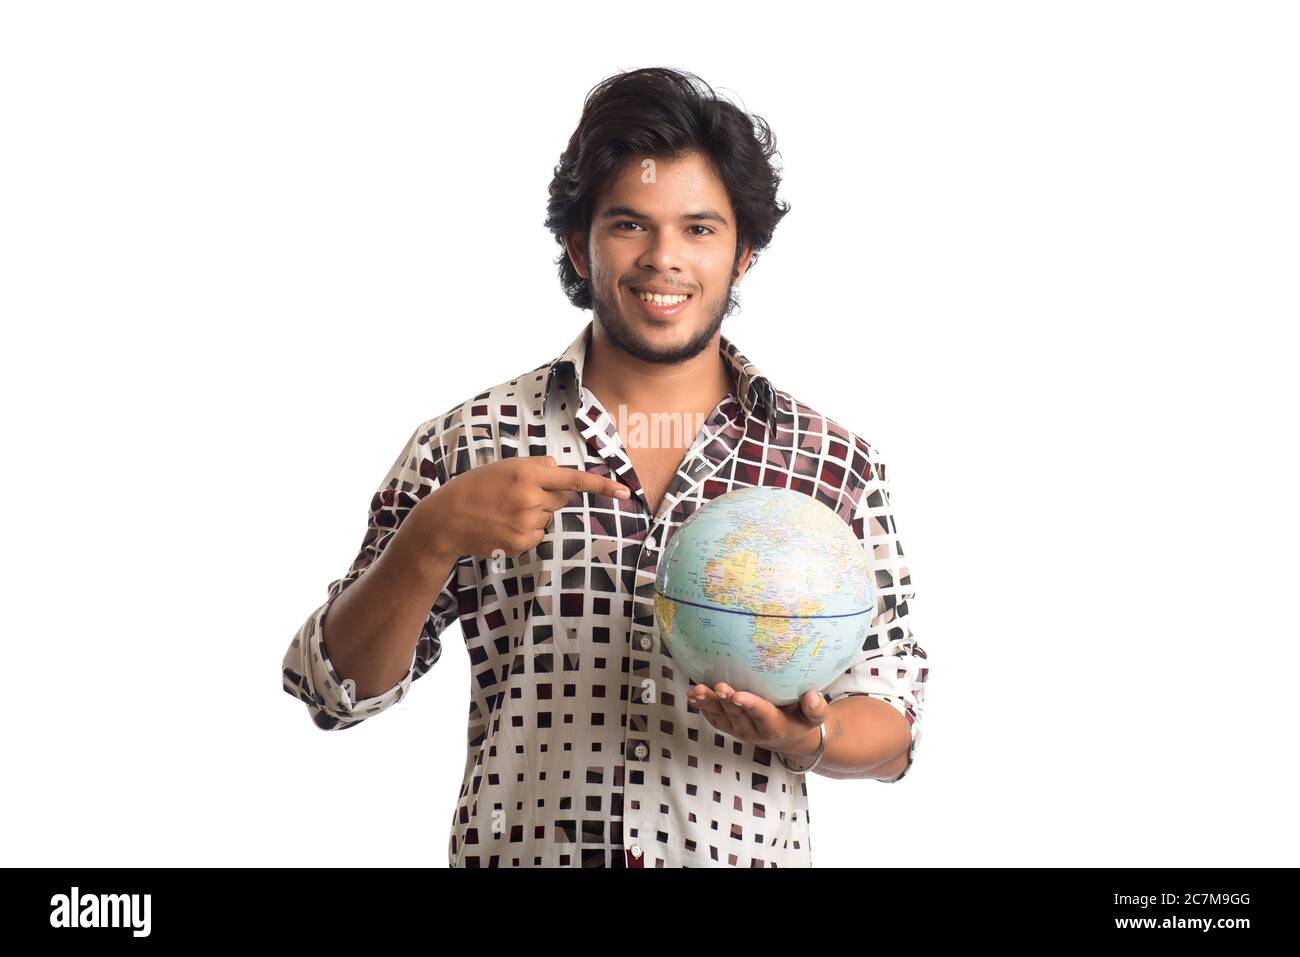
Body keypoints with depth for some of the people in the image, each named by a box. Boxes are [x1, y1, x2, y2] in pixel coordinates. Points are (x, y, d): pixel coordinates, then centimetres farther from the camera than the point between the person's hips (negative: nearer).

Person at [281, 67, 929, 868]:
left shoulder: (837, 466, -4)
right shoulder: (468, 443, -6)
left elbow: (893, 730, 0)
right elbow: (337, 691, -6)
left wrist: (810, 738, -20)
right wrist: (435, 534, -21)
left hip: (742, 850, 1)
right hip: (515, 848, 0)